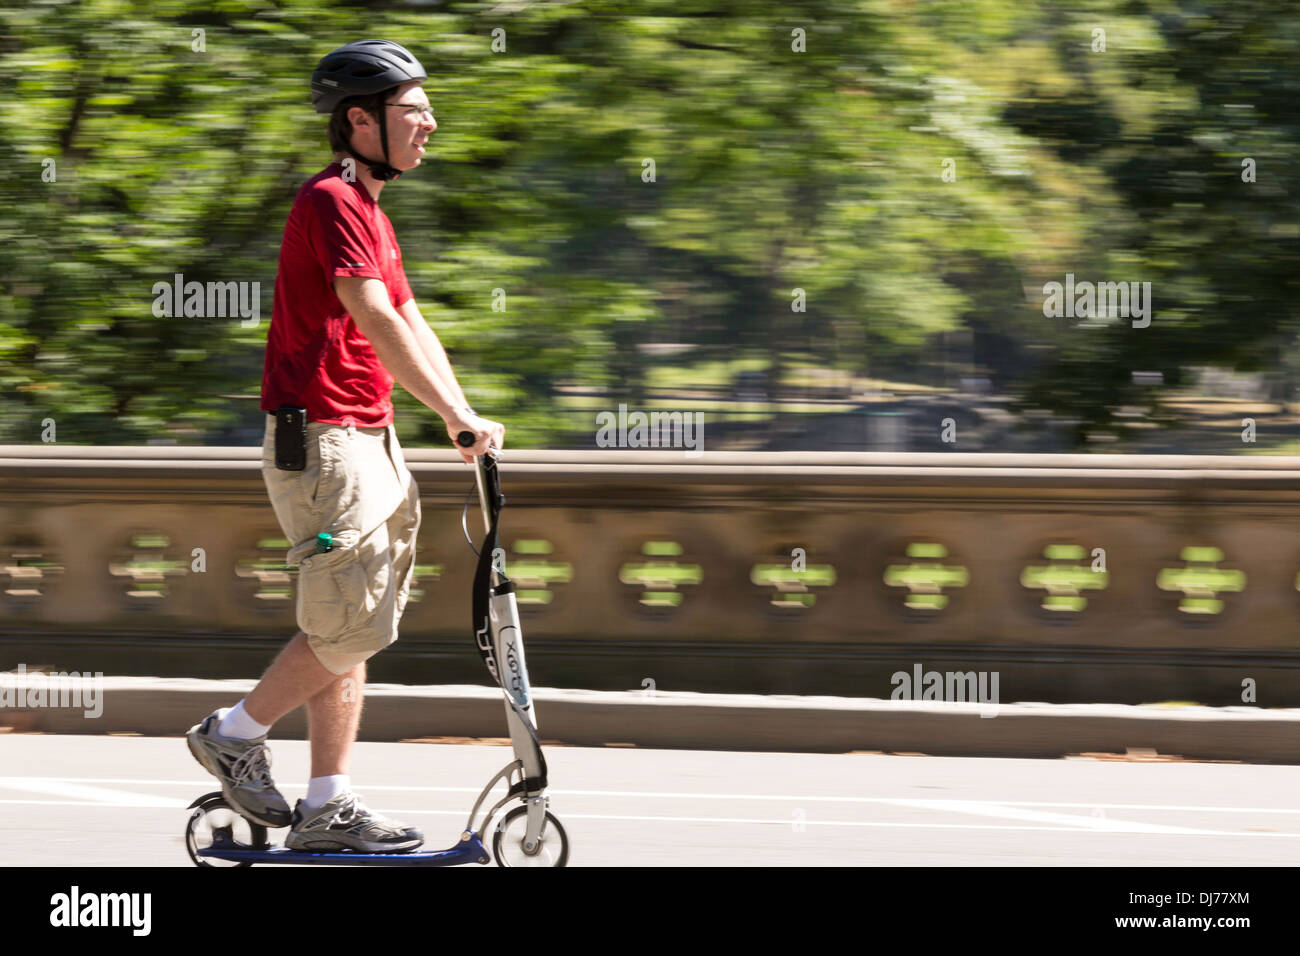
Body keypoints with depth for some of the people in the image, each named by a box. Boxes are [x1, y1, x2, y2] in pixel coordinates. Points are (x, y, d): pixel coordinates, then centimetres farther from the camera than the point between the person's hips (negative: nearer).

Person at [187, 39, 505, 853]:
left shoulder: (368, 211, 19)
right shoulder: (333, 201, -14)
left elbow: (411, 326, 17)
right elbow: (376, 322, -21)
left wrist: (464, 419, 6)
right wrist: (458, 415, -22)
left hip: (367, 438, 10)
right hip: (321, 440, -10)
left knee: (352, 631, 8)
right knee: (352, 625, -10)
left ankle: (327, 809, 10)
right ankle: (236, 735, 6)